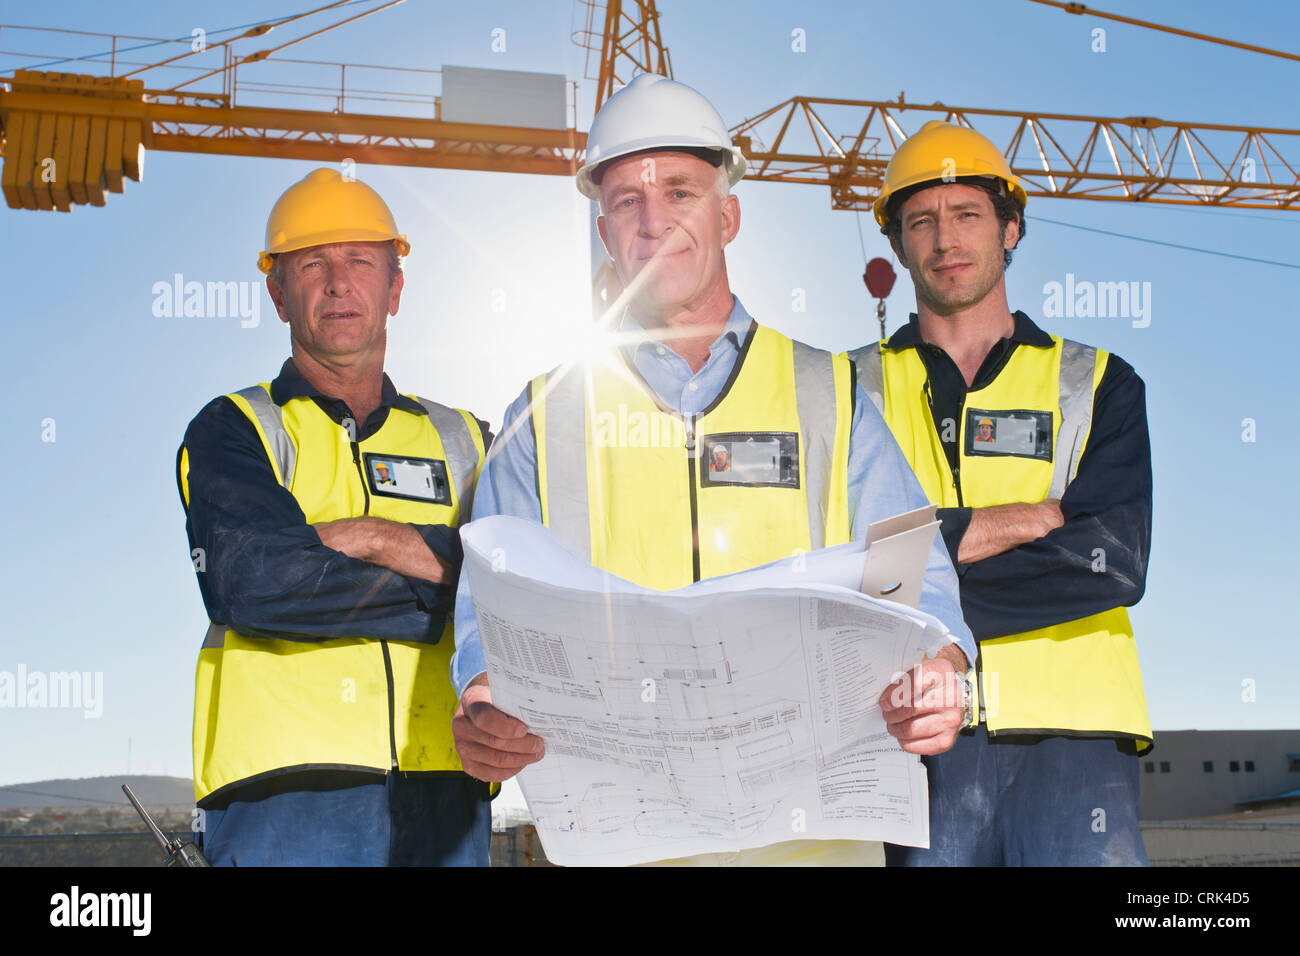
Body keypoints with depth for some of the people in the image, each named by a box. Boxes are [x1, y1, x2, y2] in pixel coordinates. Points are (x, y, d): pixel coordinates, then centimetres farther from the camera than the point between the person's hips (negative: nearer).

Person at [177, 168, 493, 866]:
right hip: (287, 797, -2)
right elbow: (249, 579, -11)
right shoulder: (231, 430, 8)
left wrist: (386, 540, -11)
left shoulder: (463, 442, 17)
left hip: (443, 800, 3)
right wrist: (446, 580, -4)